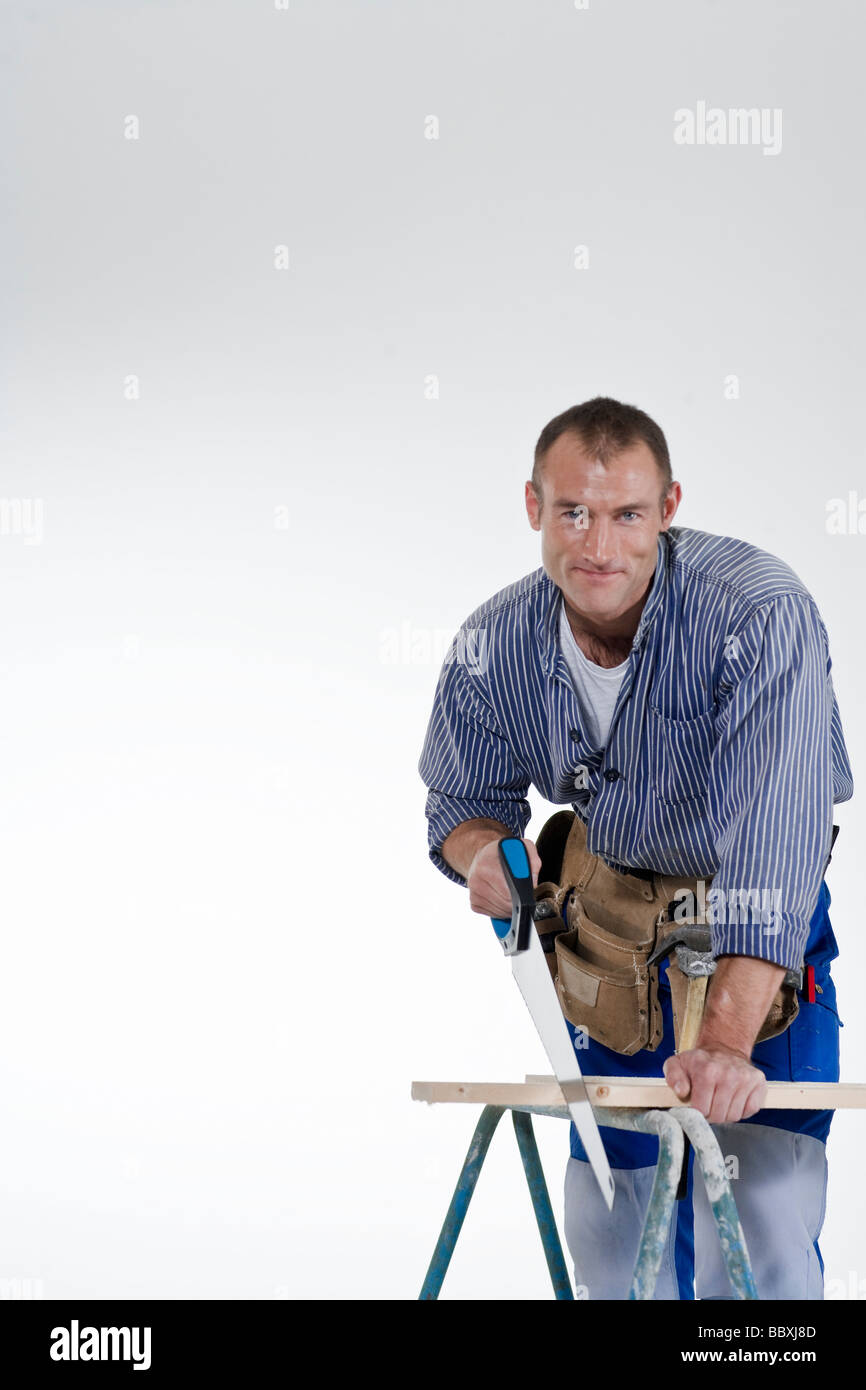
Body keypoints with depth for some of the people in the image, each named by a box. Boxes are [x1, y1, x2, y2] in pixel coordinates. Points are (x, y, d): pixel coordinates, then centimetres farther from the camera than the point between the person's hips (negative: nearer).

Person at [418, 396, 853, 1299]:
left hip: (761, 938, -4)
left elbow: (770, 830, -39)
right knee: (610, 1215, 9)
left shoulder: (760, 613, -31)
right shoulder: (493, 648, -15)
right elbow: (463, 800, 2)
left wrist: (727, 1040, -49)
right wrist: (482, 851, -24)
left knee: (759, 1216, -14)